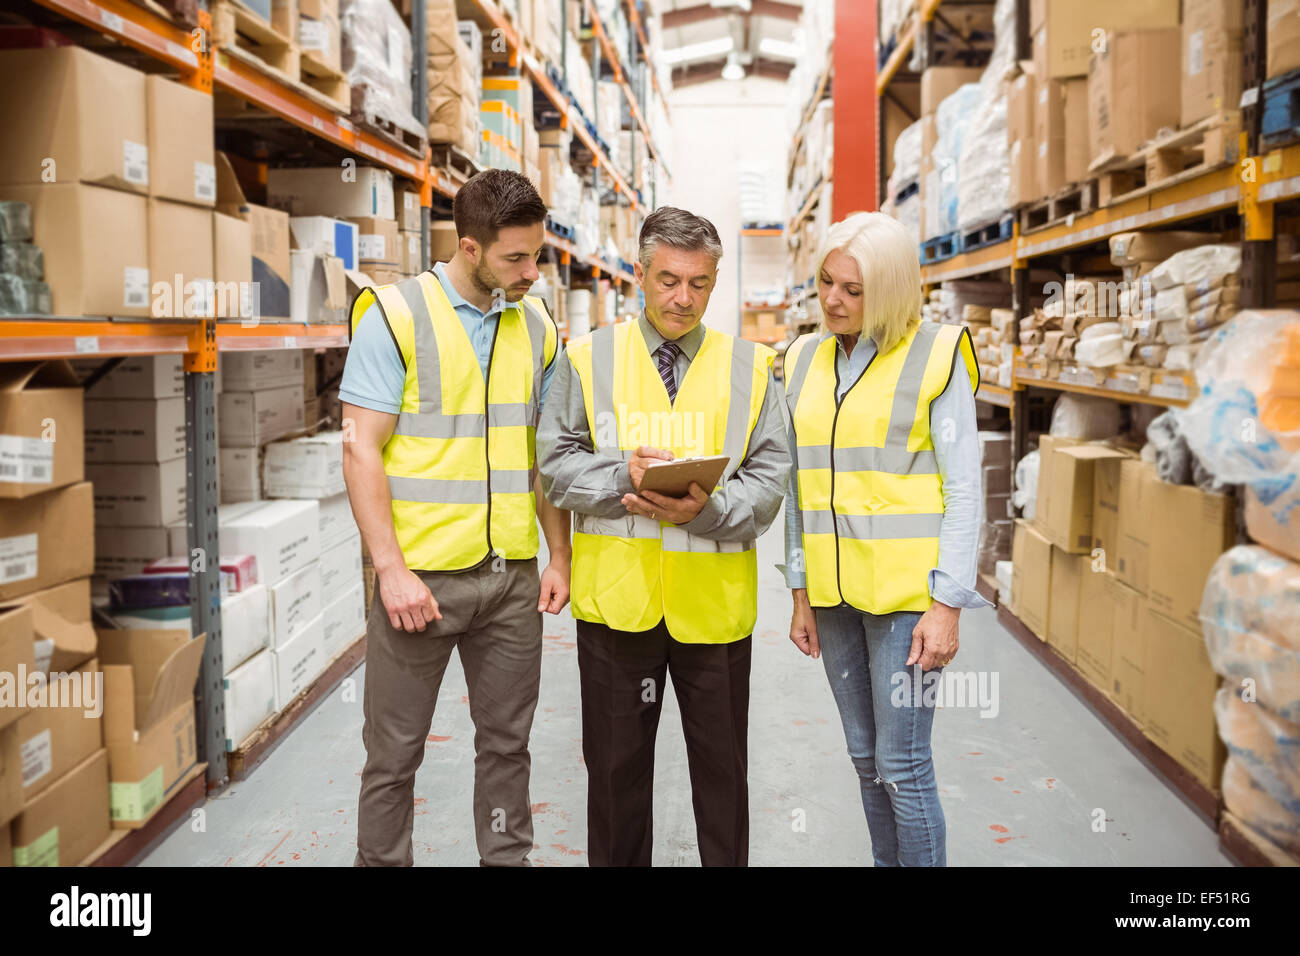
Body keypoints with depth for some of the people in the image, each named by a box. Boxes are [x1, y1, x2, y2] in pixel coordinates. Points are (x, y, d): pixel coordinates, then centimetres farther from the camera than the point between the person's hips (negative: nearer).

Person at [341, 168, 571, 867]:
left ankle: (508, 857, 32)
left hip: (514, 577, 4)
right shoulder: (395, 314, -7)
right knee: (394, 755, 7)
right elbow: (362, 449, -10)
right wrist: (391, 569, -15)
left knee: (506, 743, 15)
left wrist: (559, 557, 8)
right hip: (420, 577, -4)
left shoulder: (537, 326, 8)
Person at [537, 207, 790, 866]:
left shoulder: (750, 366, 4)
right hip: (616, 596, 0)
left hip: (714, 604, 0)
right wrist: (624, 475, -18)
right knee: (616, 765, 14)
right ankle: (616, 860, 32)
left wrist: (707, 509, -20)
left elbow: (770, 479, -1)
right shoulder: (588, 358, 4)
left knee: (722, 766, 13)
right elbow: (555, 465, 0)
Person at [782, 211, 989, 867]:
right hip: (834, 592, 5)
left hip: (907, 590, -5)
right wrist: (801, 593, 12)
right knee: (866, 758, 14)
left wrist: (946, 604, -12)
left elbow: (964, 489, -7)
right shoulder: (805, 360, 9)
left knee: (902, 764, -3)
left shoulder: (936, 358, -6)